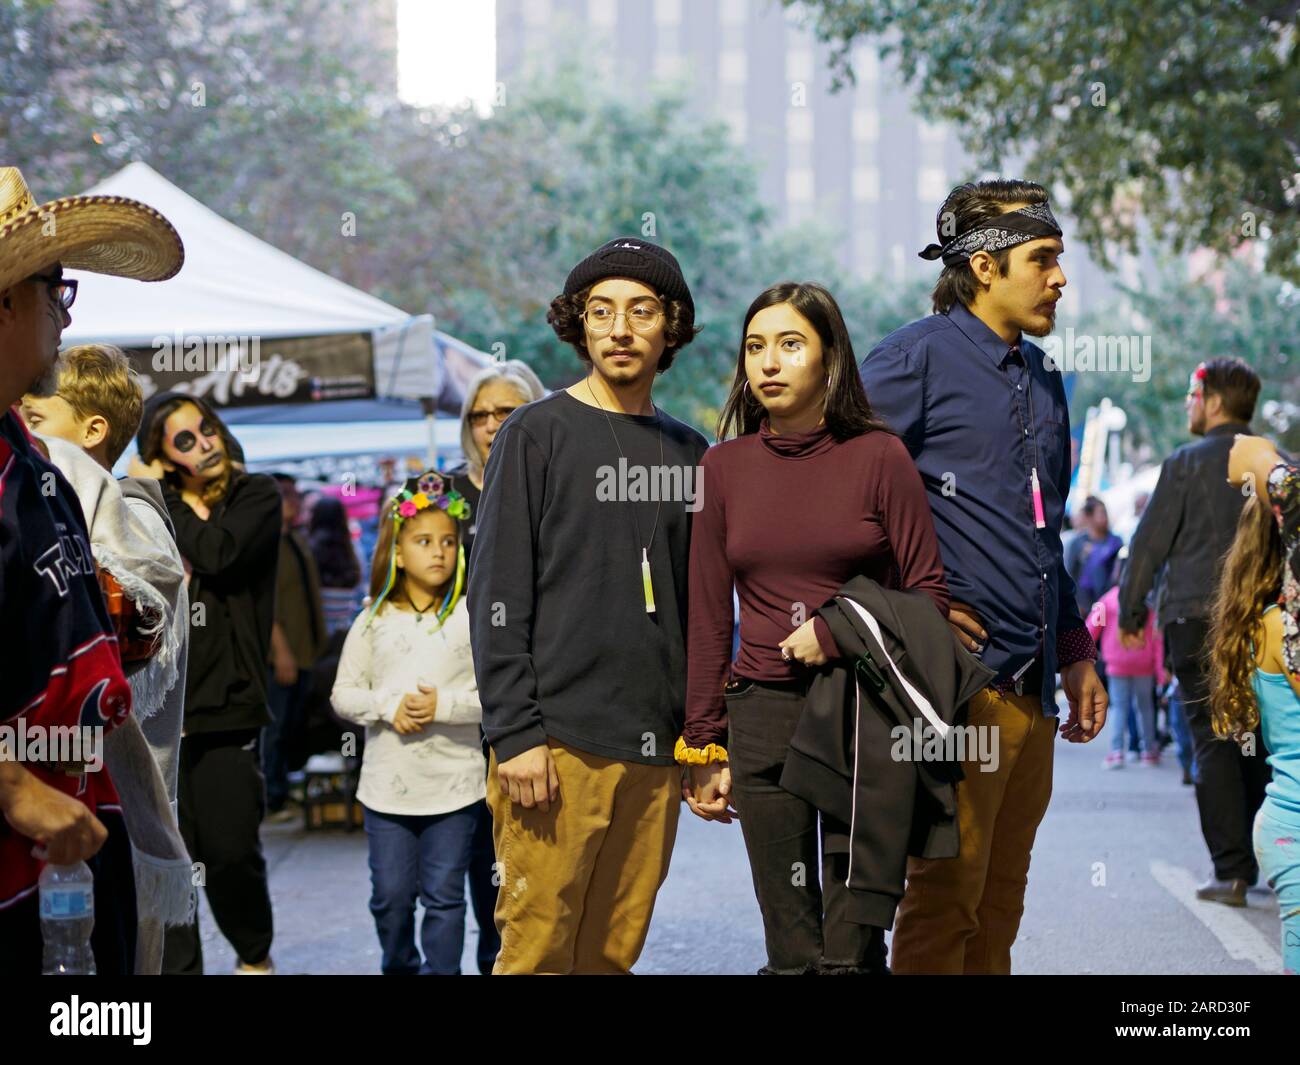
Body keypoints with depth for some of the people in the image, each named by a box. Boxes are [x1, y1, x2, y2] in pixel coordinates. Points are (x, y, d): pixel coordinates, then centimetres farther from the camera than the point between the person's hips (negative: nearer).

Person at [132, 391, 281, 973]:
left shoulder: (256, 495, 5)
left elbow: (219, 553, -13)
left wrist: (160, 498, -5)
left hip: (225, 702, -2)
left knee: (231, 848, -3)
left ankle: (254, 956, 21)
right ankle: (176, 964, 12)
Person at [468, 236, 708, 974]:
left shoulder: (688, 452, 14)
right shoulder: (539, 434, 0)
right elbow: (498, 595, -5)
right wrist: (515, 734, -13)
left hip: (657, 749, 5)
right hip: (560, 744, -4)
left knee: (615, 951, 8)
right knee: (541, 950, -5)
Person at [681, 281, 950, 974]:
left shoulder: (878, 455, -1)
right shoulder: (724, 466, 7)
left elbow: (928, 593, 1)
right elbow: (708, 621, 10)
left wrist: (837, 634, -13)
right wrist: (704, 746, 8)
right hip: (764, 714, 2)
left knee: (854, 947, -3)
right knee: (789, 948, 4)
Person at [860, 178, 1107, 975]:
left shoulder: (1042, 380, 19)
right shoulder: (918, 357, -6)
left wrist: (1076, 654, 22)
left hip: (1033, 689, 8)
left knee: (1000, 907, 13)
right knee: (946, 900, -6)